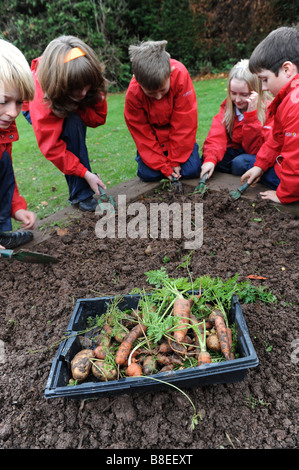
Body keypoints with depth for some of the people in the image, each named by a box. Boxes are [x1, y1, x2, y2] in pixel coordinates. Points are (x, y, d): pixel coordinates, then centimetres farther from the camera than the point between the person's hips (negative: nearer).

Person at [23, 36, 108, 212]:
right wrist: (86, 174, -38)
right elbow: (51, 147, -37)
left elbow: (98, 118, -24)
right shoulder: (43, 98, -41)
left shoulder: (89, 82, -30)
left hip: (71, 109, 7)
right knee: (73, 124, -32)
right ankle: (81, 196, -26)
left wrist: (75, 106, -41)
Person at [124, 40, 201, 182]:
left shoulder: (180, 74, -27)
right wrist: (164, 167, -19)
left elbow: (184, 121, -22)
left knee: (192, 170, -15)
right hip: (152, 135, 1)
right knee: (148, 174, -16)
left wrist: (175, 161, -19)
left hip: (178, 131, 0)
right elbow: (141, 134, -15)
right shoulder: (133, 94, -25)